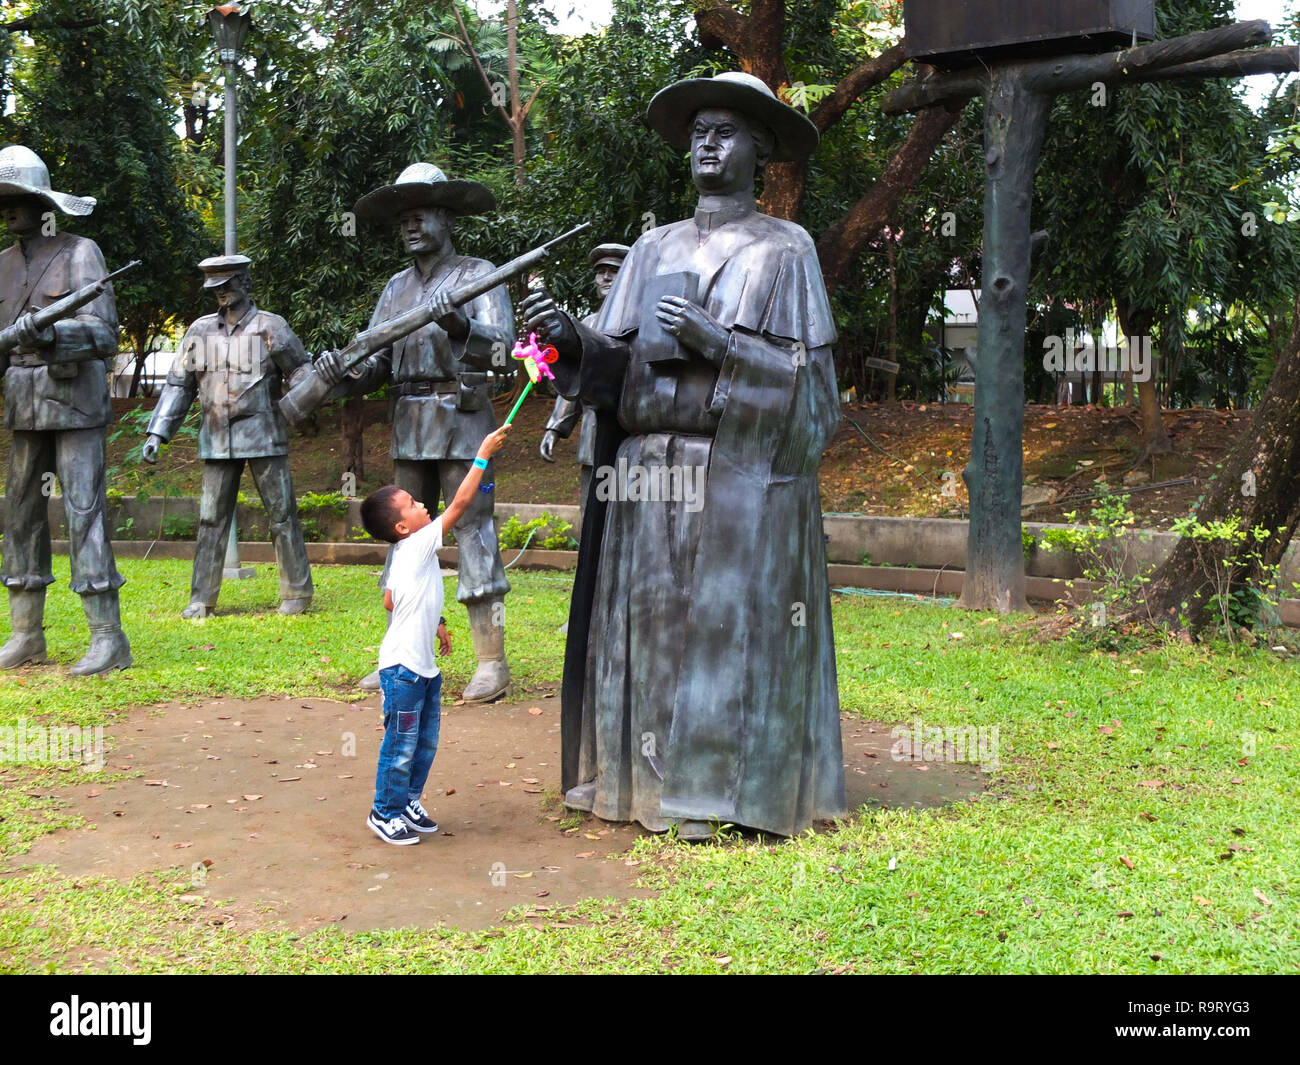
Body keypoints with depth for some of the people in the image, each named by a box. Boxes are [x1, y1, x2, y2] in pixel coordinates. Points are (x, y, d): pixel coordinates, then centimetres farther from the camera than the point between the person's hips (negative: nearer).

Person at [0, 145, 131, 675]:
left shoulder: (79, 253, -6)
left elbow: (104, 334, -14)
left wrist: (48, 334, -29)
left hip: (75, 401, -7)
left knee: (84, 512, -11)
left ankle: (108, 637, -8)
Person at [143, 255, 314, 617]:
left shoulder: (271, 327, 0)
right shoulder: (200, 330, 10)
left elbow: (299, 368, 2)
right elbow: (179, 384, 13)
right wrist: (157, 433, 7)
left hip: (263, 436, -3)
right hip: (217, 440, 4)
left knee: (281, 514, -1)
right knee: (212, 519, 5)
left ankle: (297, 593, 7)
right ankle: (202, 598, 11)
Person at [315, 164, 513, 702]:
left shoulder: (478, 274, 0)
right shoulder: (397, 286, 17)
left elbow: (501, 347, -13)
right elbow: (375, 361, 10)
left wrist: (459, 324, -31)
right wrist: (342, 371, -10)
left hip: (461, 421, -6)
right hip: (408, 428, 6)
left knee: (473, 534, -7)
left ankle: (492, 661, -4)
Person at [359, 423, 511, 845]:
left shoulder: (406, 555, 10)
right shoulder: (418, 546, -17)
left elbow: (390, 601, 22)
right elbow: (460, 503, -21)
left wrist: (434, 622, 23)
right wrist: (483, 455, -16)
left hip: (424, 667, 9)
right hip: (403, 668, -9)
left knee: (425, 744, 18)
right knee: (401, 746, 2)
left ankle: (408, 803, 32)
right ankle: (385, 812, 16)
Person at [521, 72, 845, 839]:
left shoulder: (785, 250, 3)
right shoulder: (655, 249, 16)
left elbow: (802, 375, -5)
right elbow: (616, 365, 10)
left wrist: (713, 341, -17)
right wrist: (569, 338, -10)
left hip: (740, 475, -5)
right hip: (650, 475, 5)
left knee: (730, 625, -3)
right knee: (650, 625, 6)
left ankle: (729, 792, 6)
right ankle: (650, 781, 15)